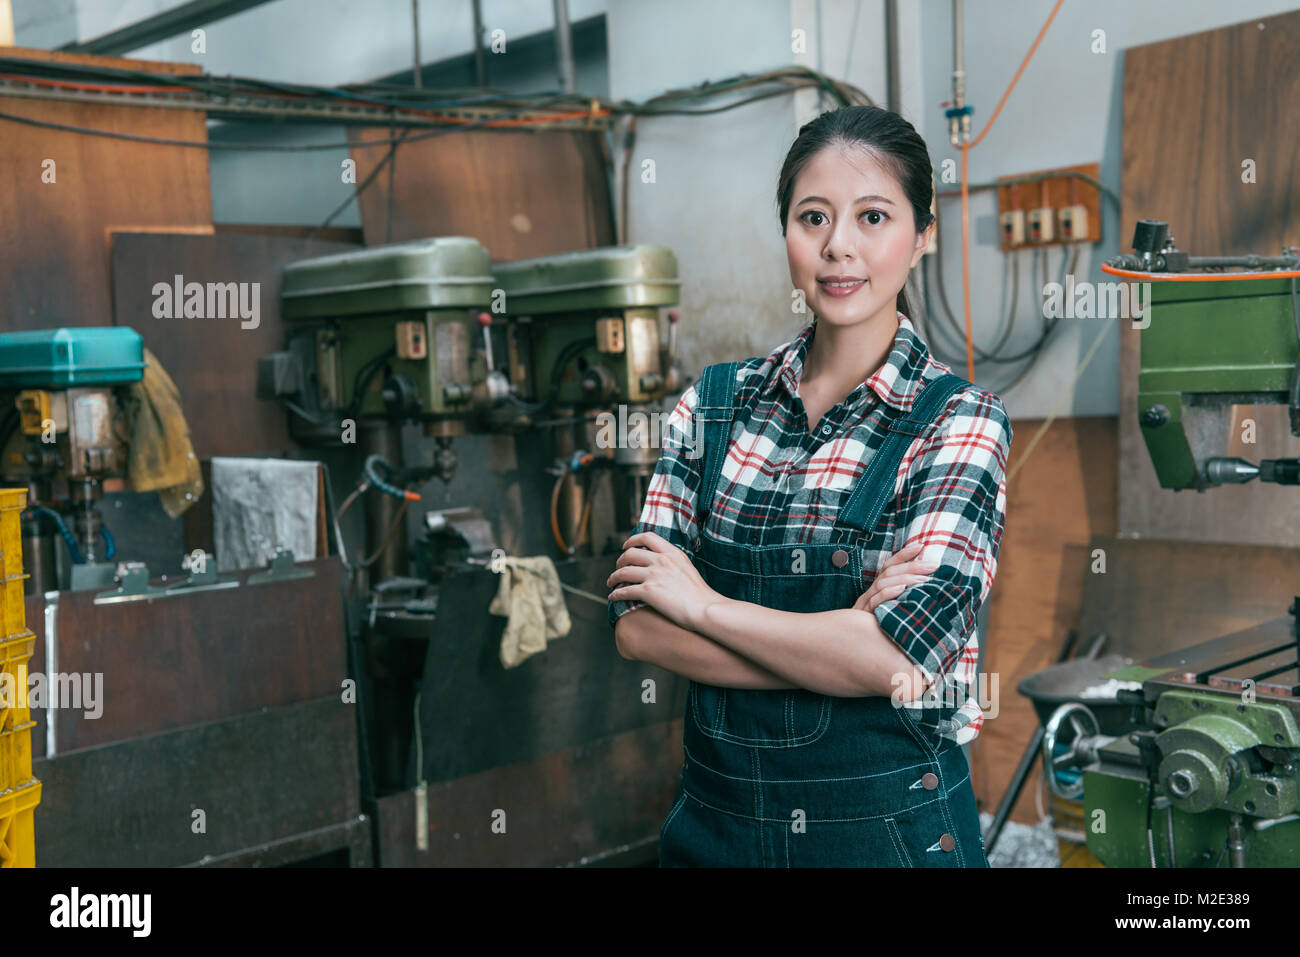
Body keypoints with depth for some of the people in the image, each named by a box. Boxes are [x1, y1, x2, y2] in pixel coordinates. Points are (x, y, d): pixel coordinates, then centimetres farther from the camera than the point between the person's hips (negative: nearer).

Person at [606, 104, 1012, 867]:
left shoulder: (960, 419, -9)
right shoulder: (716, 402, 1)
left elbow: (904, 652, -21)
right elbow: (637, 625, -7)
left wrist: (702, 603, -12)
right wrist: (841, 643, -17)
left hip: (891, 824, -3)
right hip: (714, 818, 3)